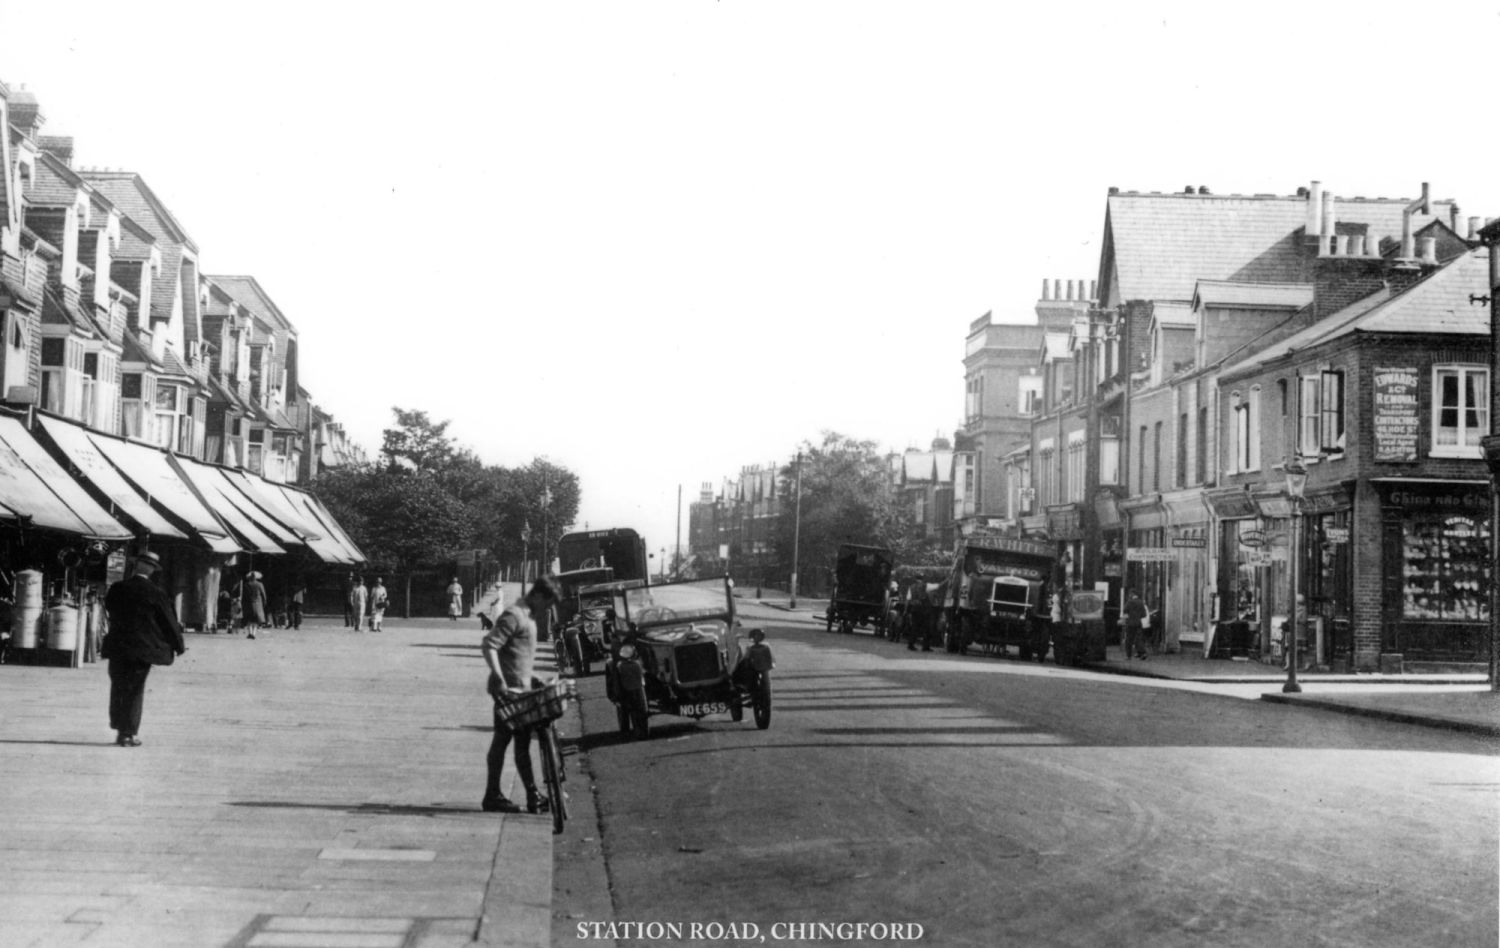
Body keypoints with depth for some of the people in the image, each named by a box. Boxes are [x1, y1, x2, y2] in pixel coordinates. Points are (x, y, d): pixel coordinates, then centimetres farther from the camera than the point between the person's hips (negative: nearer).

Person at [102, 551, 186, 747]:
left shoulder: (116, 589, 0)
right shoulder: (155, 593, -10)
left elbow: (110, 612, 14)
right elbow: (169, 620, -3)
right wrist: (179, 645, 10)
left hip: (117, 646, 3)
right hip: (143, 648, -3)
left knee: (118, 688, 13)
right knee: (135, 690, 3)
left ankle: (120, 730, 16)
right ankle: (129, 733, 2)